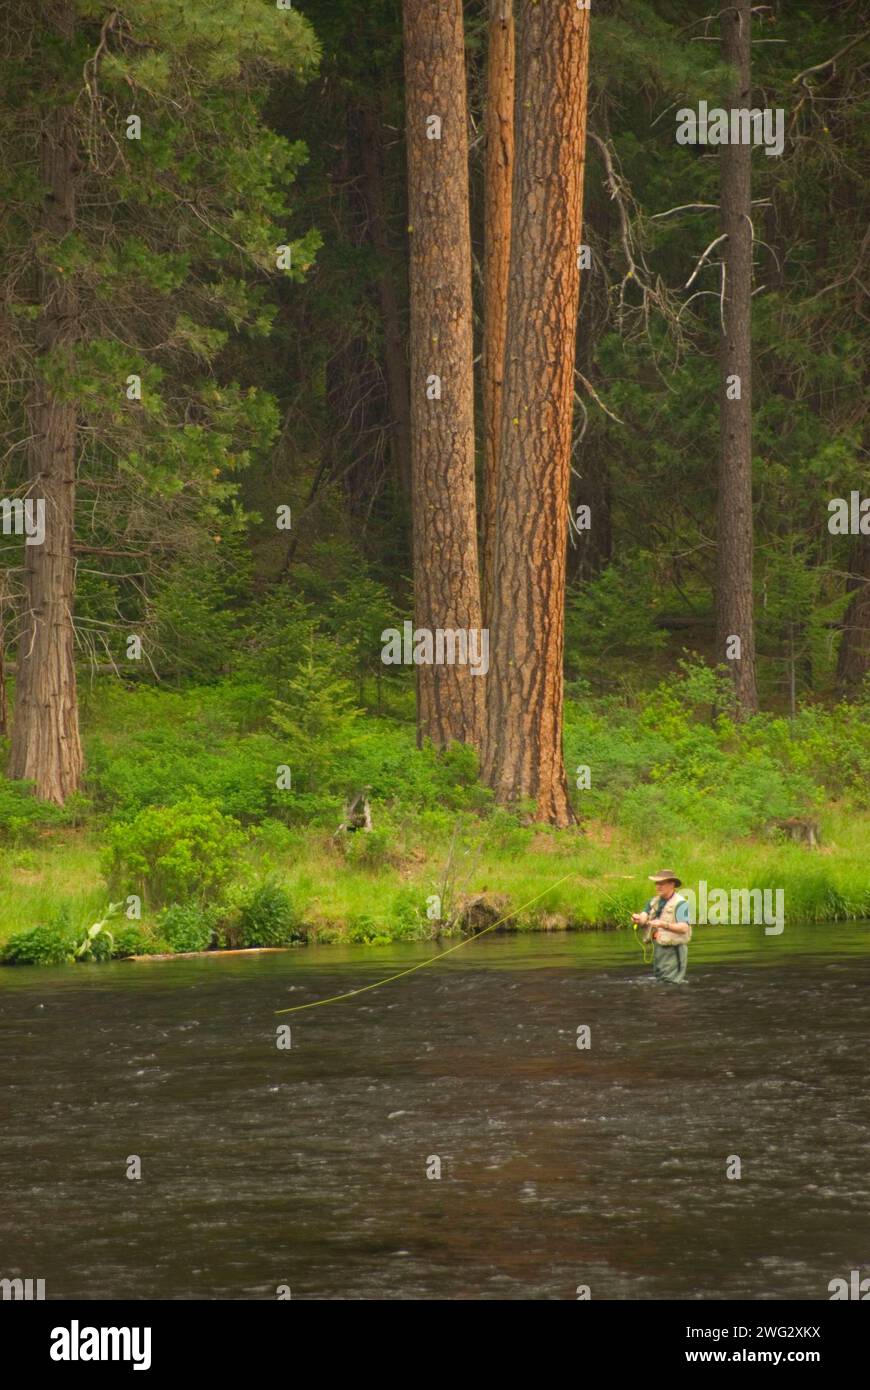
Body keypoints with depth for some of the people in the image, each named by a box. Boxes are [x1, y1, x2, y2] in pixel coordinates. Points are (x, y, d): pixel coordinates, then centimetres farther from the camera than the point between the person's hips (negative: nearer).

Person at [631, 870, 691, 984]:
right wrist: (638, 919, -25)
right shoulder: (654, 902, 12)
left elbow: (684, 928, -22)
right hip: (658, 948, 8)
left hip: (672, 950, -8)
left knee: (671, 984, -12)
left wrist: (663, 925, -35)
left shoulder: (680, 903, -11)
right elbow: (643, 919, 0)